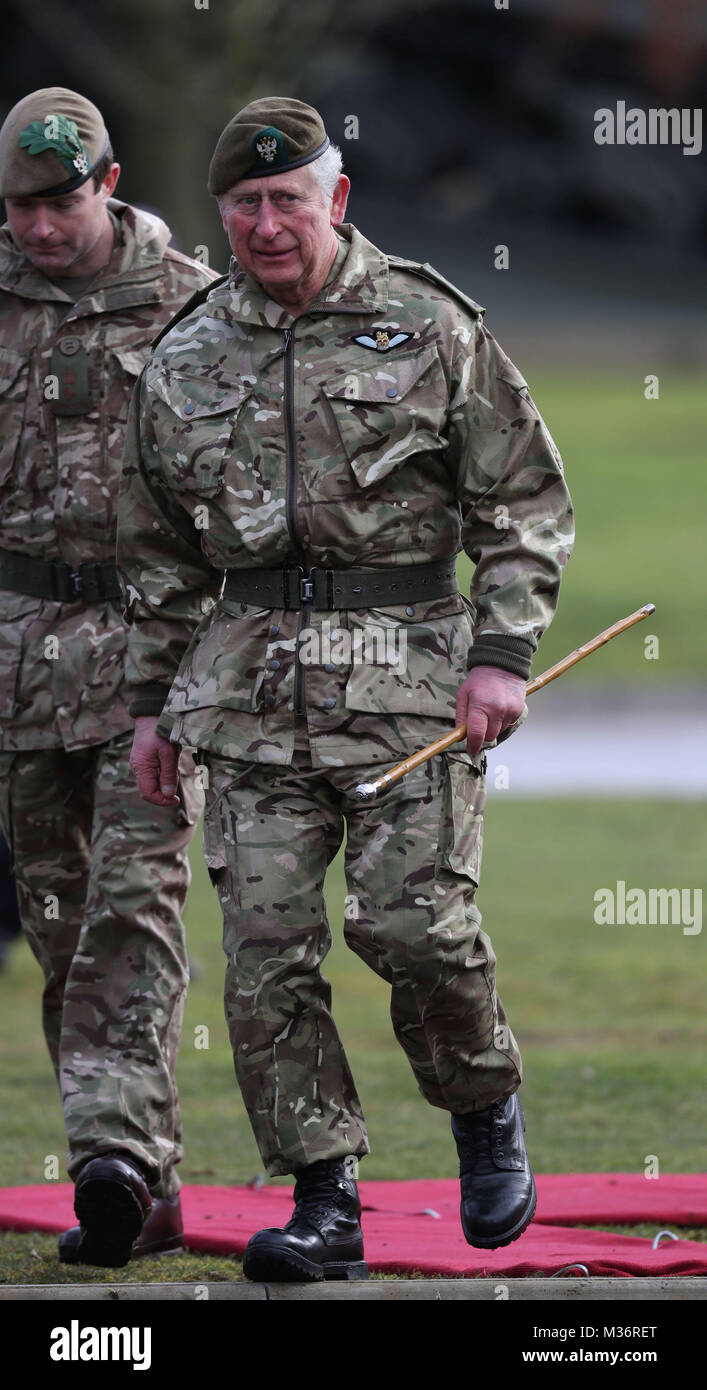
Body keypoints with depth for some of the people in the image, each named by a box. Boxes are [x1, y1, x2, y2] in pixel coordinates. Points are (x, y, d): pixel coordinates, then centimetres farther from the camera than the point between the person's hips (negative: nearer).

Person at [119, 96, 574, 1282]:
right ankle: (325, 1204, 2)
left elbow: (526, 505, 4)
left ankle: (486, 1109, 15)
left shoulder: (431, 327, 2)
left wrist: (503, 653, -7)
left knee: (412, 917, -13)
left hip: (409, 664, -3)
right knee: (266, 941, -5)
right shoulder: (185, 362, 11)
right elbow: (159, 553, 21)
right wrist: (152, 702, 17)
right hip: (253, 683, 3)